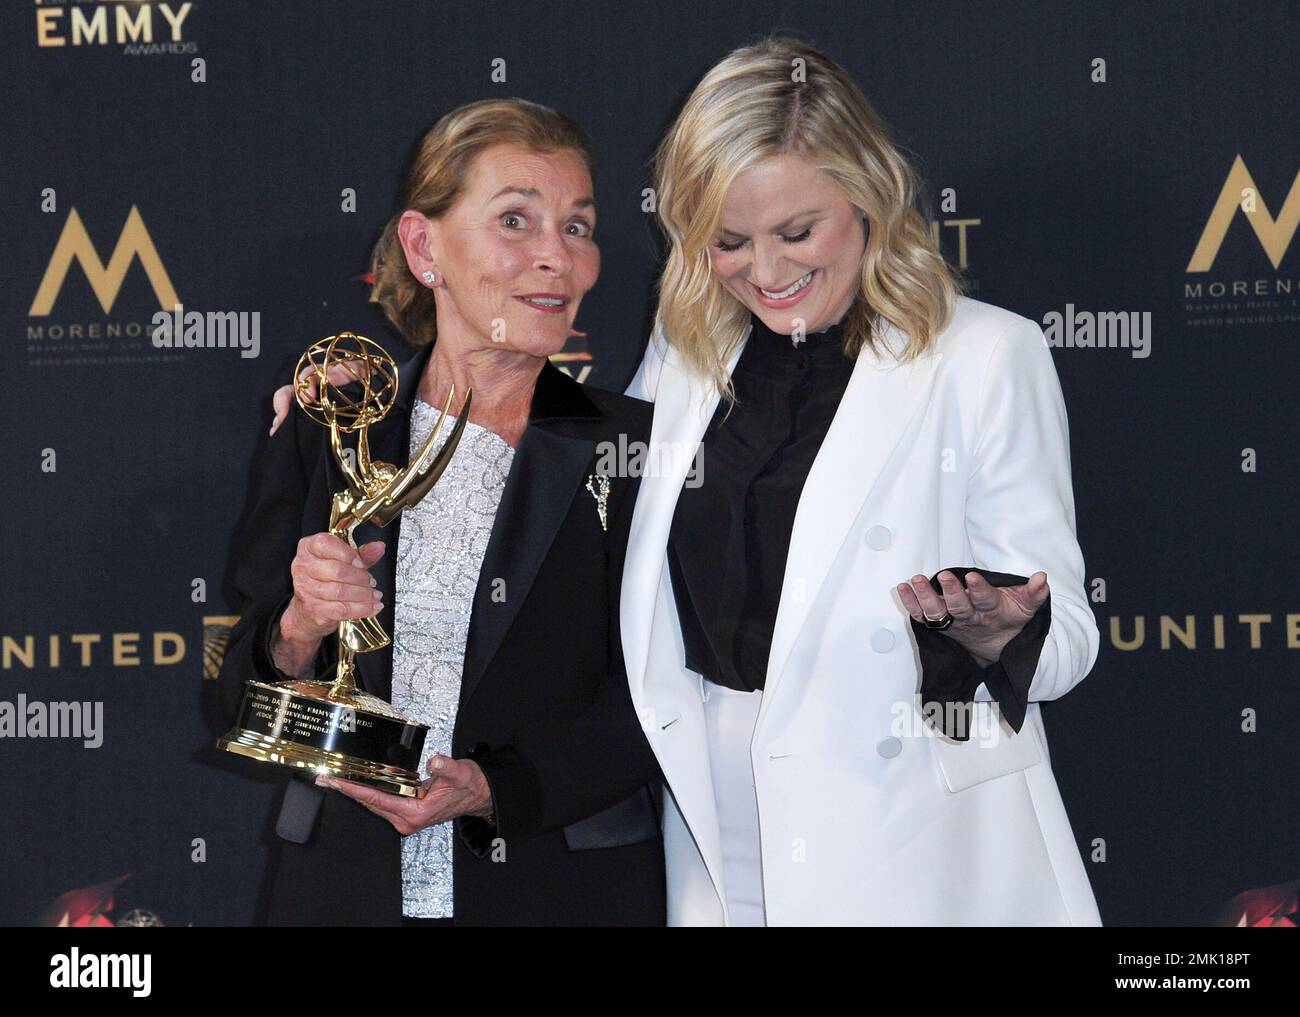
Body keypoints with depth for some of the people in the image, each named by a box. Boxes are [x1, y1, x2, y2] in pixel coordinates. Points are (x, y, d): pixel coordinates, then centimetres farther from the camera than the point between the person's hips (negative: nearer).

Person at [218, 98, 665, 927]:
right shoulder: (326, 430, 2)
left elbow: (654, 702, -6)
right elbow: (248, 699, 4)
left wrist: (493, 791, -19)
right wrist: (301, 632, -17)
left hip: (565, 889, -1)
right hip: (343, 886, 1)